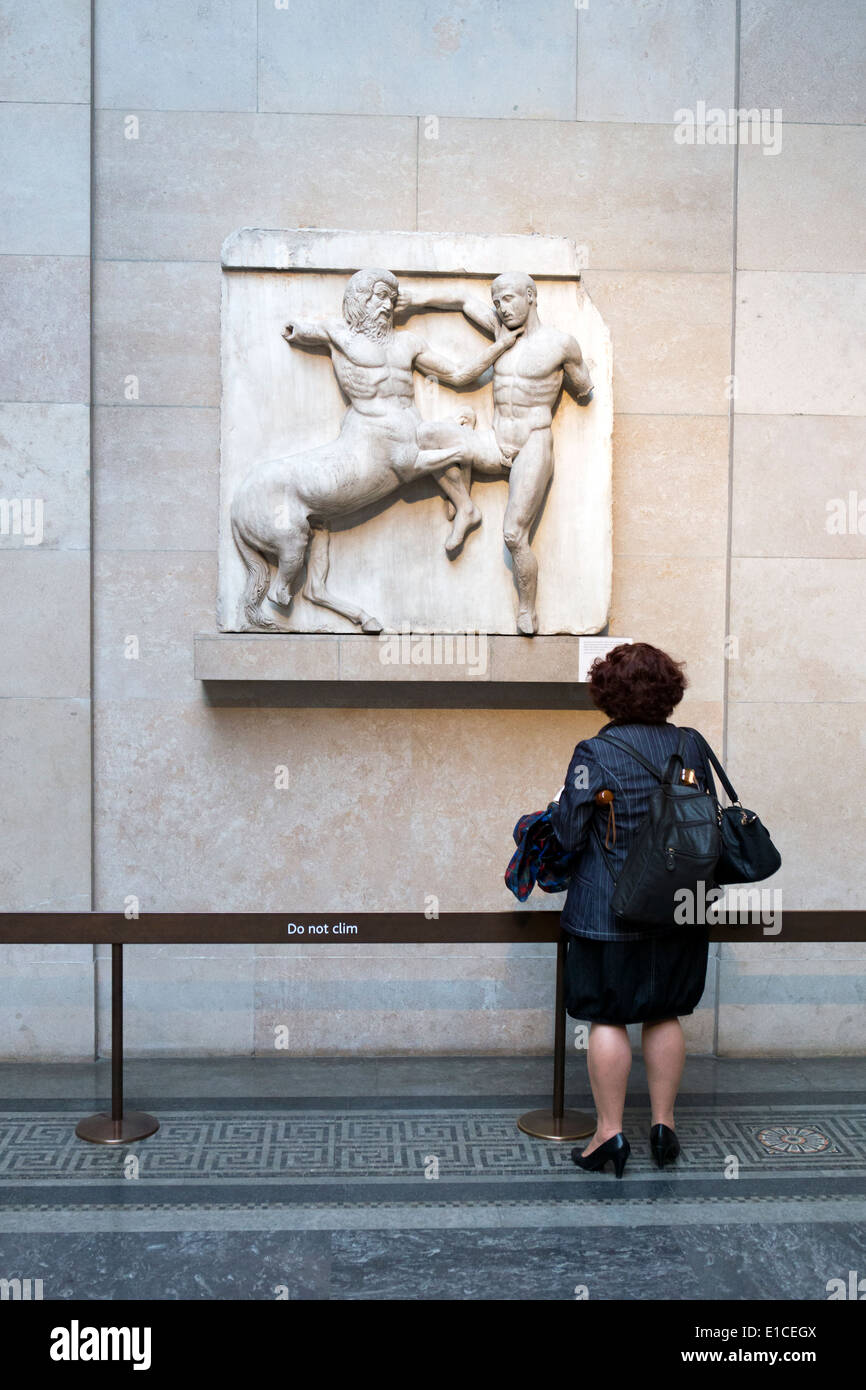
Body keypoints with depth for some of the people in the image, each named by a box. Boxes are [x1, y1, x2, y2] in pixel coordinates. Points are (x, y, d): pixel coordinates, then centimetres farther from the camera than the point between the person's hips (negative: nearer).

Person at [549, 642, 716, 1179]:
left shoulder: (595, 754, -15)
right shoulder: (692, 747, -1)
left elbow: (565, 834, -12)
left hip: (609, 910, -4)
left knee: (608, 1018, 6)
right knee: (665, 1015, 15)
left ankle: (610, 1131, 12)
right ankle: (664, 1125, 24)